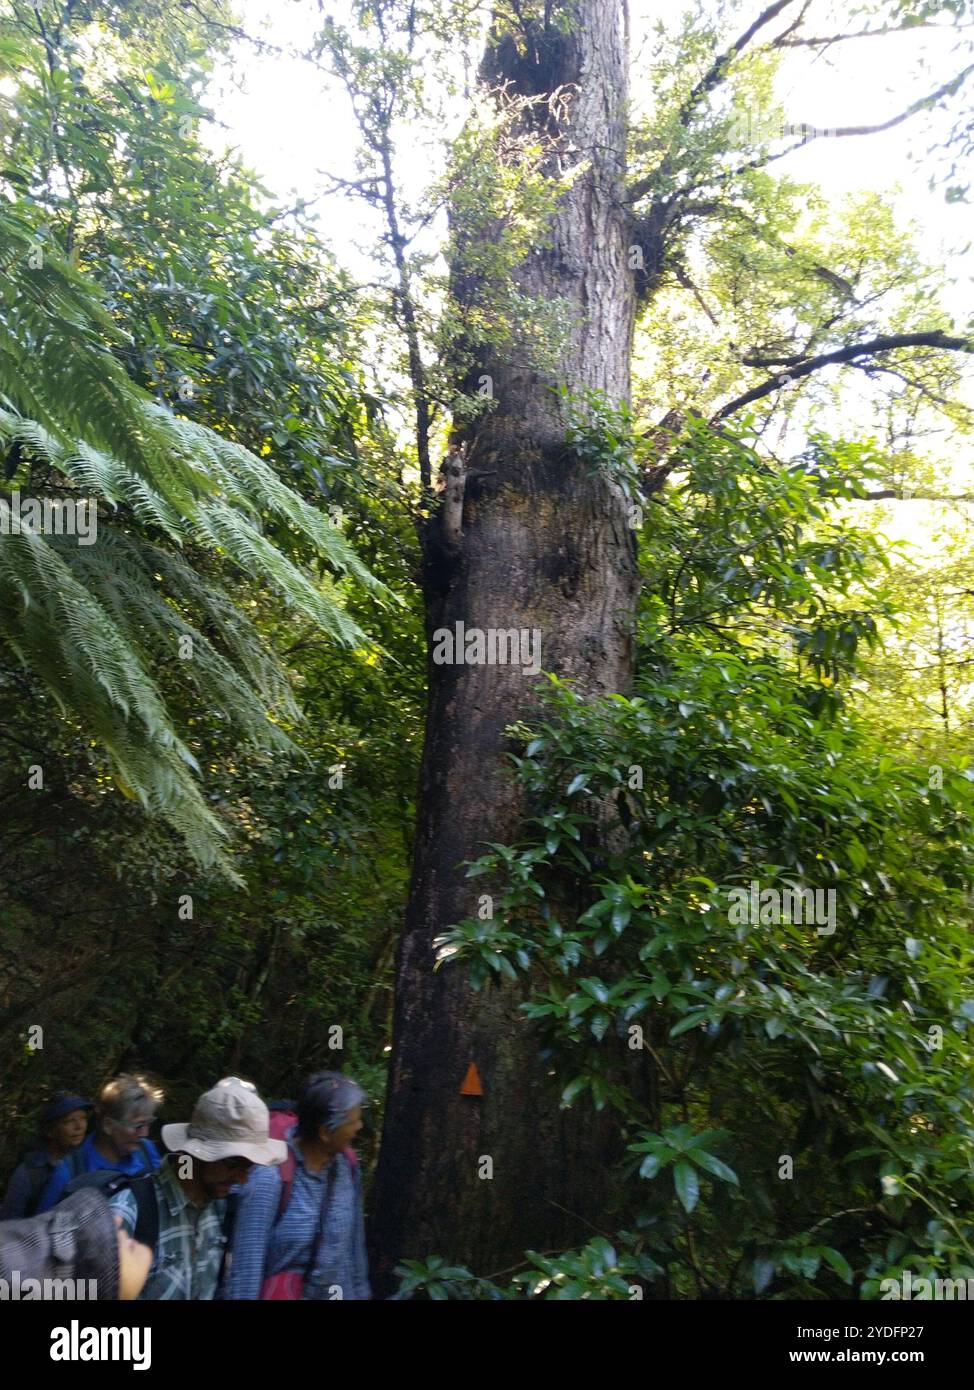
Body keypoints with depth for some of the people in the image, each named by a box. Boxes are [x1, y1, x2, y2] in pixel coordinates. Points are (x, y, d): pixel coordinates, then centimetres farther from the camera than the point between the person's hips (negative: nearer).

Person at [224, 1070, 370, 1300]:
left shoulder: (347, 1167, -7)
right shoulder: (270, 1179, -25)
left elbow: (355, 1242, 4)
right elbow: (245, 1268, -20)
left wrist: (360, 1291, 9)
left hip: (338, 1292, 5)